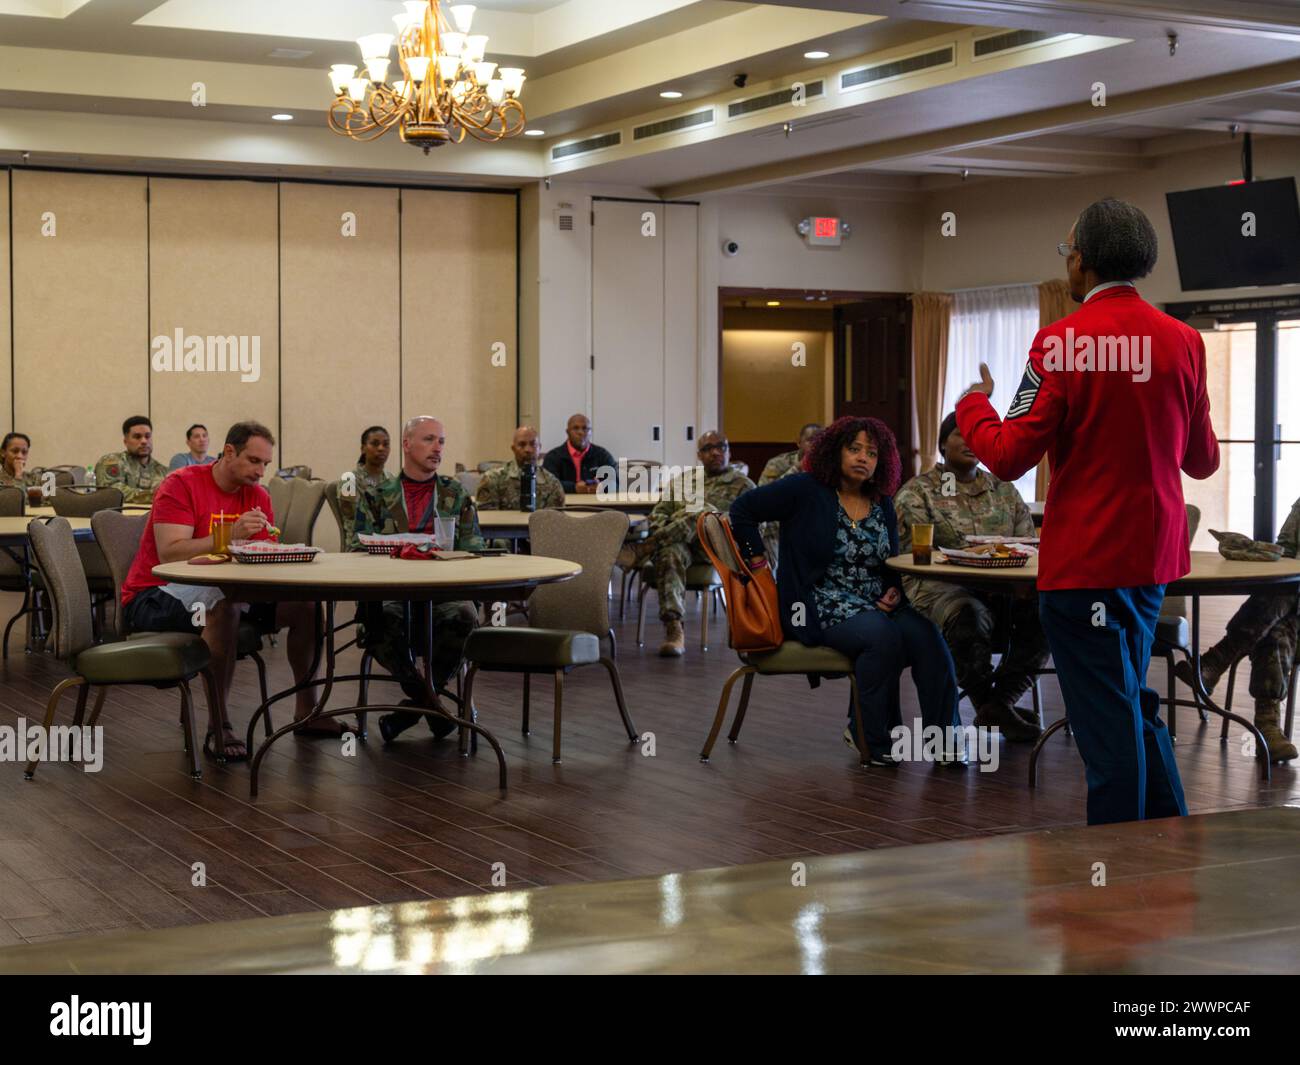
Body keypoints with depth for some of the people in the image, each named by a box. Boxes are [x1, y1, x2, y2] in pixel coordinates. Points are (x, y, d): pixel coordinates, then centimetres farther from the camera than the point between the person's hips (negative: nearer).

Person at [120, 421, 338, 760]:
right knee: (224, 604, -38)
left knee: (305, 602, -5)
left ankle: (306, 711, 9)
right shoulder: (181, 485, -14)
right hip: (152, 596, -7)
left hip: (220, 591, 7)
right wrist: (231, 535, -33)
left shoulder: (257, 496, 6)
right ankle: (218, 727, -31)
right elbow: (169, 554, -25)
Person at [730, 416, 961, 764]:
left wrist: (895, 591, 2)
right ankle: (873, 738, -17)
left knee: (924, 632, -25)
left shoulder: (882, 504, 15)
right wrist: (756, 560, -5)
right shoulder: (805, 490, -2)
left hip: (877, 604, 6)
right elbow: (742, 509, -2)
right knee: (883, 636, -33)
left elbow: (893, 563, 23)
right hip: (823, 604, -5)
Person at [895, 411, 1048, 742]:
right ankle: (990, 704, -13)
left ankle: (1000, 700, -18)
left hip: (1001, 588, 4)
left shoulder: (1004, 490, 21)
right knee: (970, 618, -39)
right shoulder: (916, 492, 8)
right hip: (942, 586, -4)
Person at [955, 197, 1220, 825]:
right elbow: (1203, 461, 12)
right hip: (1154, 554, 7)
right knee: (1134, 702, 20)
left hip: (1084, 559, -7)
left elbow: (1009, 456, -13)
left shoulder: (1064, 342, -14)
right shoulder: (1183, 342, 3)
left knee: (1107, 716, -1)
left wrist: (973, 406, 6)